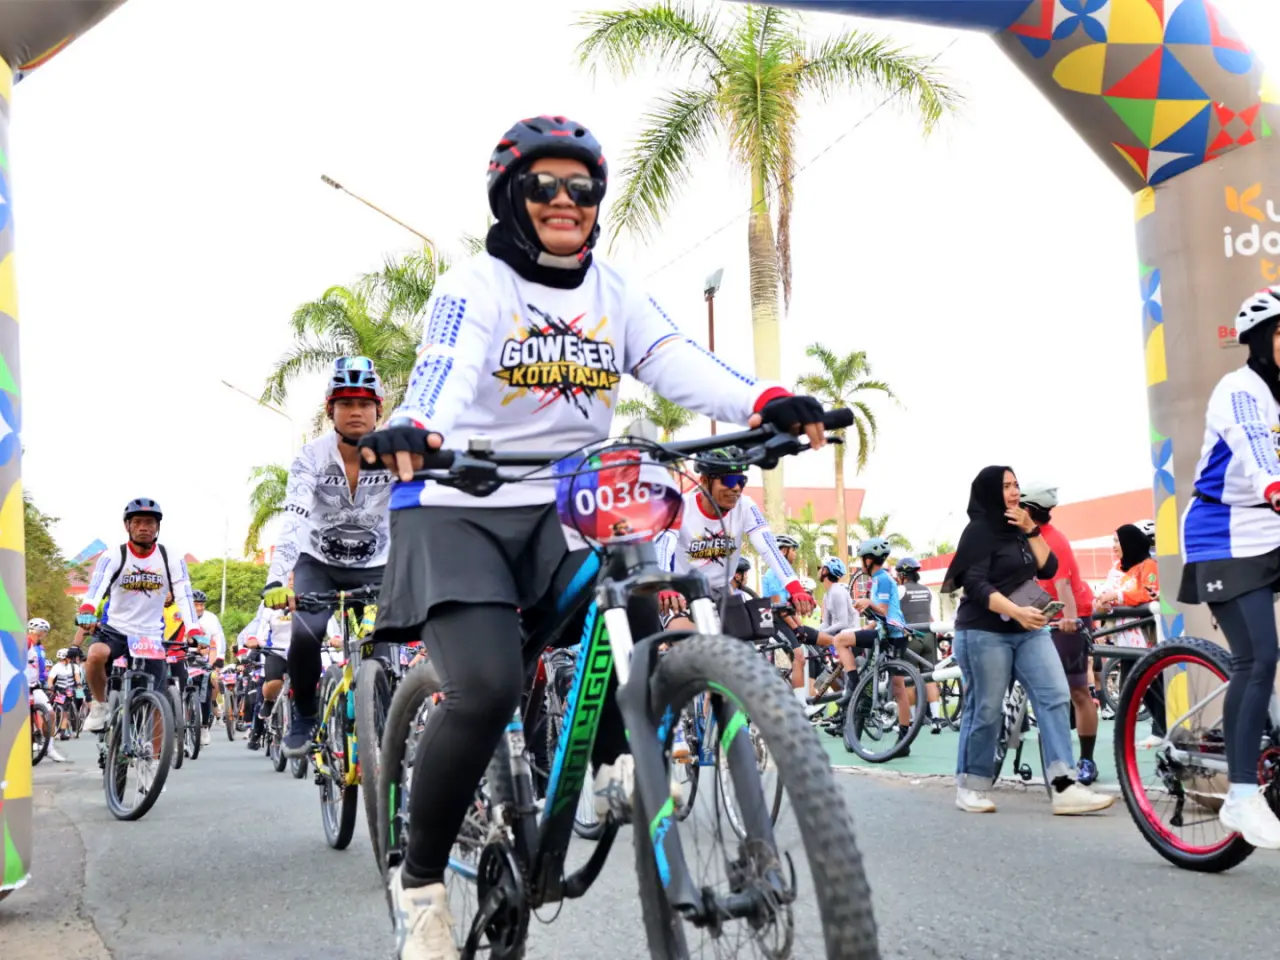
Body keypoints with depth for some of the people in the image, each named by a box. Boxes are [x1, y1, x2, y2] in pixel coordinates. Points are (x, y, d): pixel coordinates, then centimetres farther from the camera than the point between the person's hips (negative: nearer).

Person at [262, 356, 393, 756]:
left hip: (373, 569, 1)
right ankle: (304, 717, 2)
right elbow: (293, 522, -31)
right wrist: (276, 579, -45)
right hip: (319, 564, 0)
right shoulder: (311, 458, -19)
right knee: (306, 635, -24)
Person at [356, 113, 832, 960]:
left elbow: (681, 365, -9)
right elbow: (446, 371, -26)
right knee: (487, 687, -21)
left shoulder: (614, 292, 7)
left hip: (564, 511, 4)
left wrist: (768, 403, -29)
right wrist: (415, 432, -50)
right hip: (460, 510, -4)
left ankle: (616, 760, -10)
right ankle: (420, 880, 0)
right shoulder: (475, 286, -6)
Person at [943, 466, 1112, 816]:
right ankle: (970, 787, 13)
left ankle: (1065, 789, -11)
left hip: (1029, 631, 7)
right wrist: (1016, 611, -26)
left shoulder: (1018, 531, 18)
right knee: (985, 710, -2)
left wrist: (1030, 531, 0)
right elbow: (976, 585, -16)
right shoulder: (979, 530, -6)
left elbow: (1048, 569, 9)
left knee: (1056, 697, -7)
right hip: (985, 633, -7)